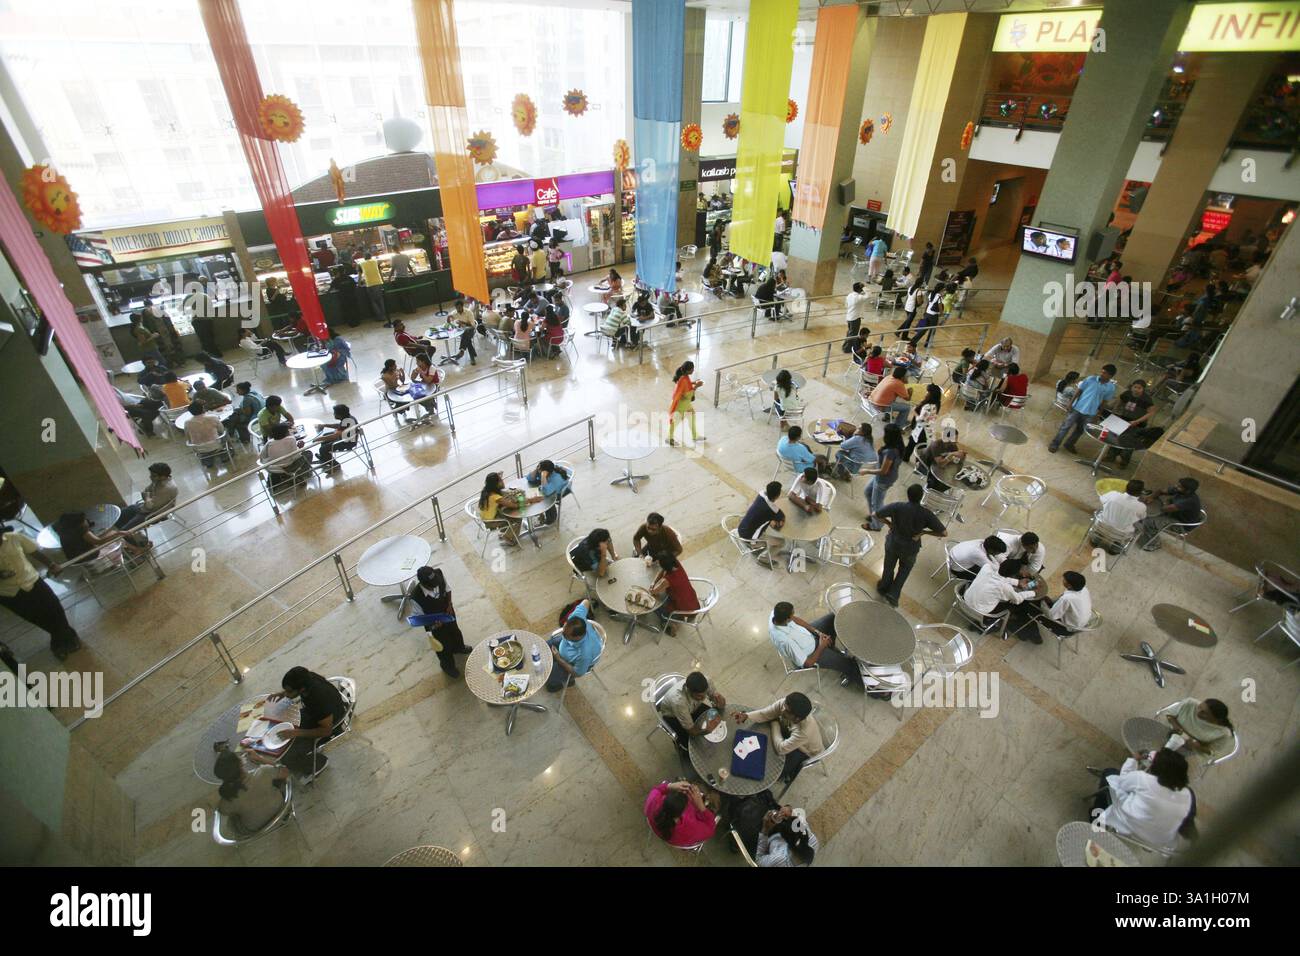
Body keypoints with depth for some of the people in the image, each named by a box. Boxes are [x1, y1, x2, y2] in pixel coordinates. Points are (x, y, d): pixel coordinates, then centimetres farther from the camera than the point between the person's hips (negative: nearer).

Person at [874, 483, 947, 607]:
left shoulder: (897, 506, -26)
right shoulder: (926, 513, -26)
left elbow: (876, 514, -18)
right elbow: (944, 533, -23)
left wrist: (888, 523, -3)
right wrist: (924, 532, -13)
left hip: (893, 543, 0)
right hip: (910, 548, 0)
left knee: (889, 567, 26)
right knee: (905, 569, 29)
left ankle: (884, 588, 49)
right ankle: (893, 594, 25)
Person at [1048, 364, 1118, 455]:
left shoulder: (1111, 388, -4)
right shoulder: (1091, 379, -9)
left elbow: (1104, 402, 5)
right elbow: (1079, 391, -4)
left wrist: (1099, 414, 6)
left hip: (1090, 413, 2)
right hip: (1077, 408, -2)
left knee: (1079, 430, 15)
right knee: (1066, 427, 3)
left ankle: (1069, 444, 33)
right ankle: (1054, 444, 12)